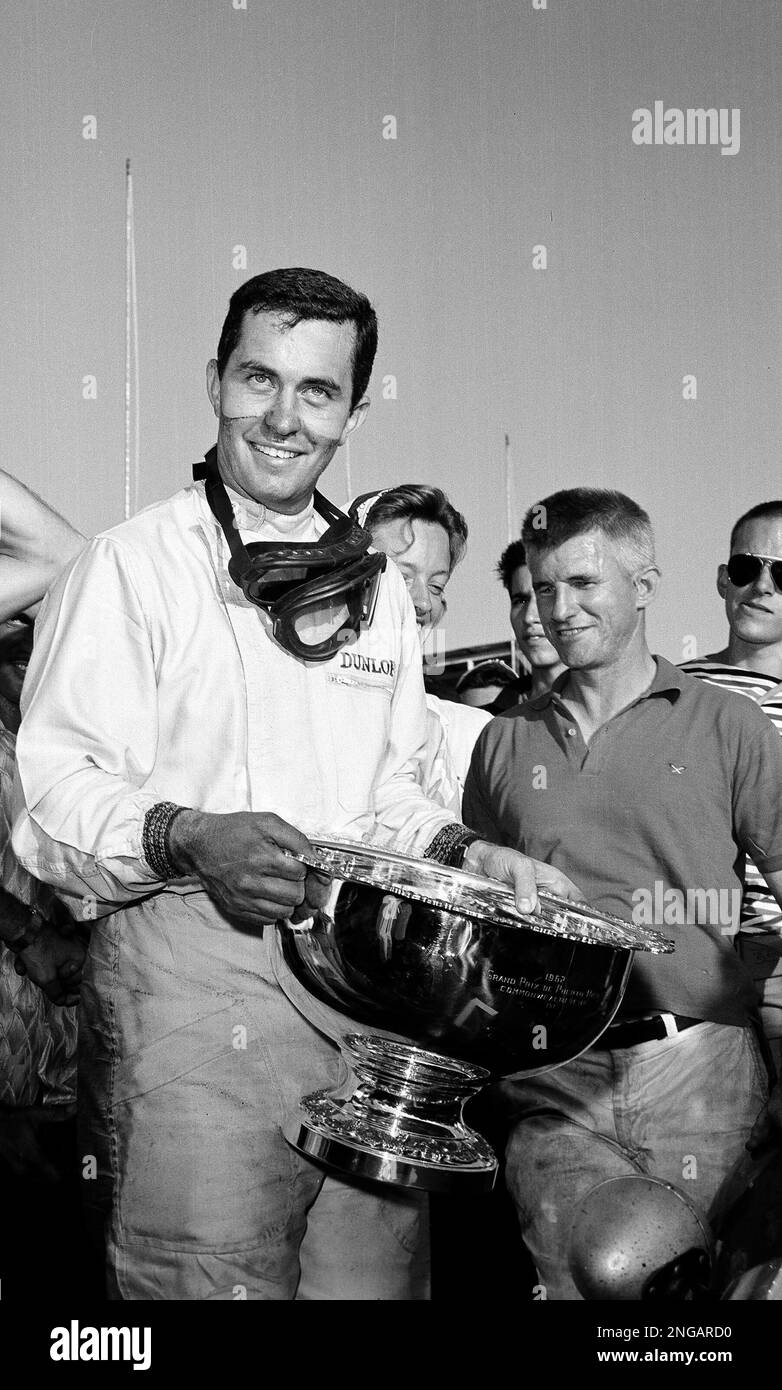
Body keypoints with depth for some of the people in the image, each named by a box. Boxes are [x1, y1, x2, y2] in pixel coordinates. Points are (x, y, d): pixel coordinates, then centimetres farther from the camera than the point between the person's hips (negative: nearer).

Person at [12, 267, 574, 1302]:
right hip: (191, 971, -5)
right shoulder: (131, 566, -2)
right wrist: (186, 839, -25)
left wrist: (464, 854, 8)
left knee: (377, 1276, 7)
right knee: (217, 1278, -9)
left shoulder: (377, 588, 19)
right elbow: (49, 797, -9)